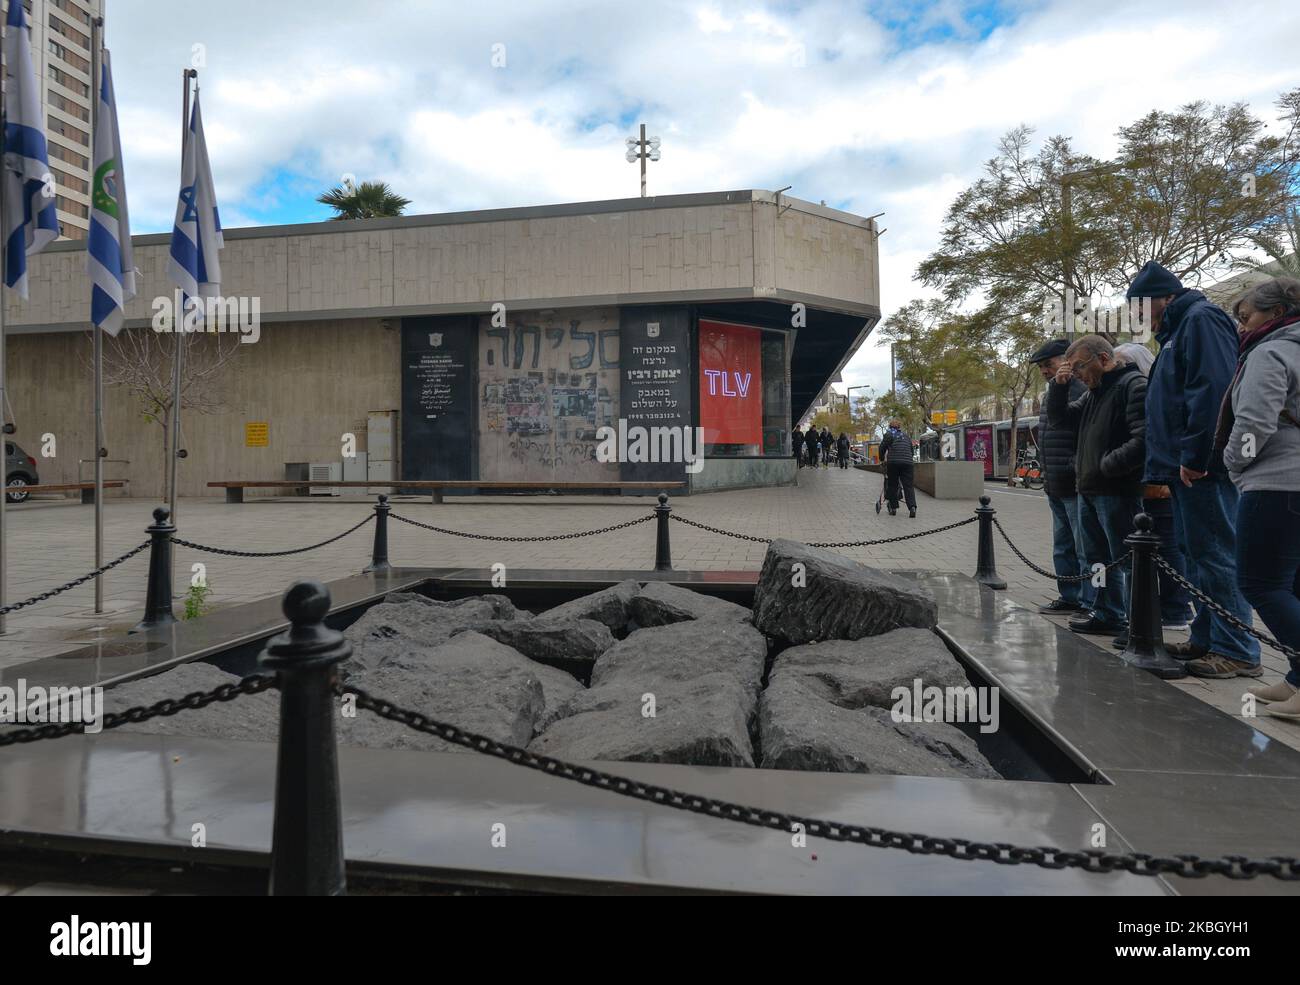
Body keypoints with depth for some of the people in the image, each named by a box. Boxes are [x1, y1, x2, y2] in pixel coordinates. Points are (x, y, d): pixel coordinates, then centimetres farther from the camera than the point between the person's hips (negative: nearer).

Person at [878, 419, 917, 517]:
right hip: (907, 462, 3)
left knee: (892, 485, 8)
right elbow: (911, 449, 26)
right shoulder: (906, 435, 23)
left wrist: (882, 459, 21)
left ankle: (893, 507, 10)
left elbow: (882, 448, 7)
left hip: (893, 462, -3)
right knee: (908, 485, 0)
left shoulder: (888, 434, 9)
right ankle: (912, 507, -16)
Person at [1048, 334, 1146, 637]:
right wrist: (1059, 386, 7)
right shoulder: (1094, 391, 18)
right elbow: (1059, 418, 23)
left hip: (1118, 492, -10)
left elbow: (1143, 440, -22)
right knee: (1098, 558, 16)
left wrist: (1106, 465, -16)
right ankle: (1107, 614, 27)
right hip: (1089, 491, 10)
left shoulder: (1135, 385, -12)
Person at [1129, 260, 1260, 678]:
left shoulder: (1201, 320, -9)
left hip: (1202, 470, -11)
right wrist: (1163, 470, 19)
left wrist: (1193, 457, -21)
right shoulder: (1177, 331, 23)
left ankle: (1237, 652, -3)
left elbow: (1211, 390, -21)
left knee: (1216, 556, -8)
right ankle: (1206, 639, 21)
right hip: (1186, 470, 11)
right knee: (1197, 554, 13)